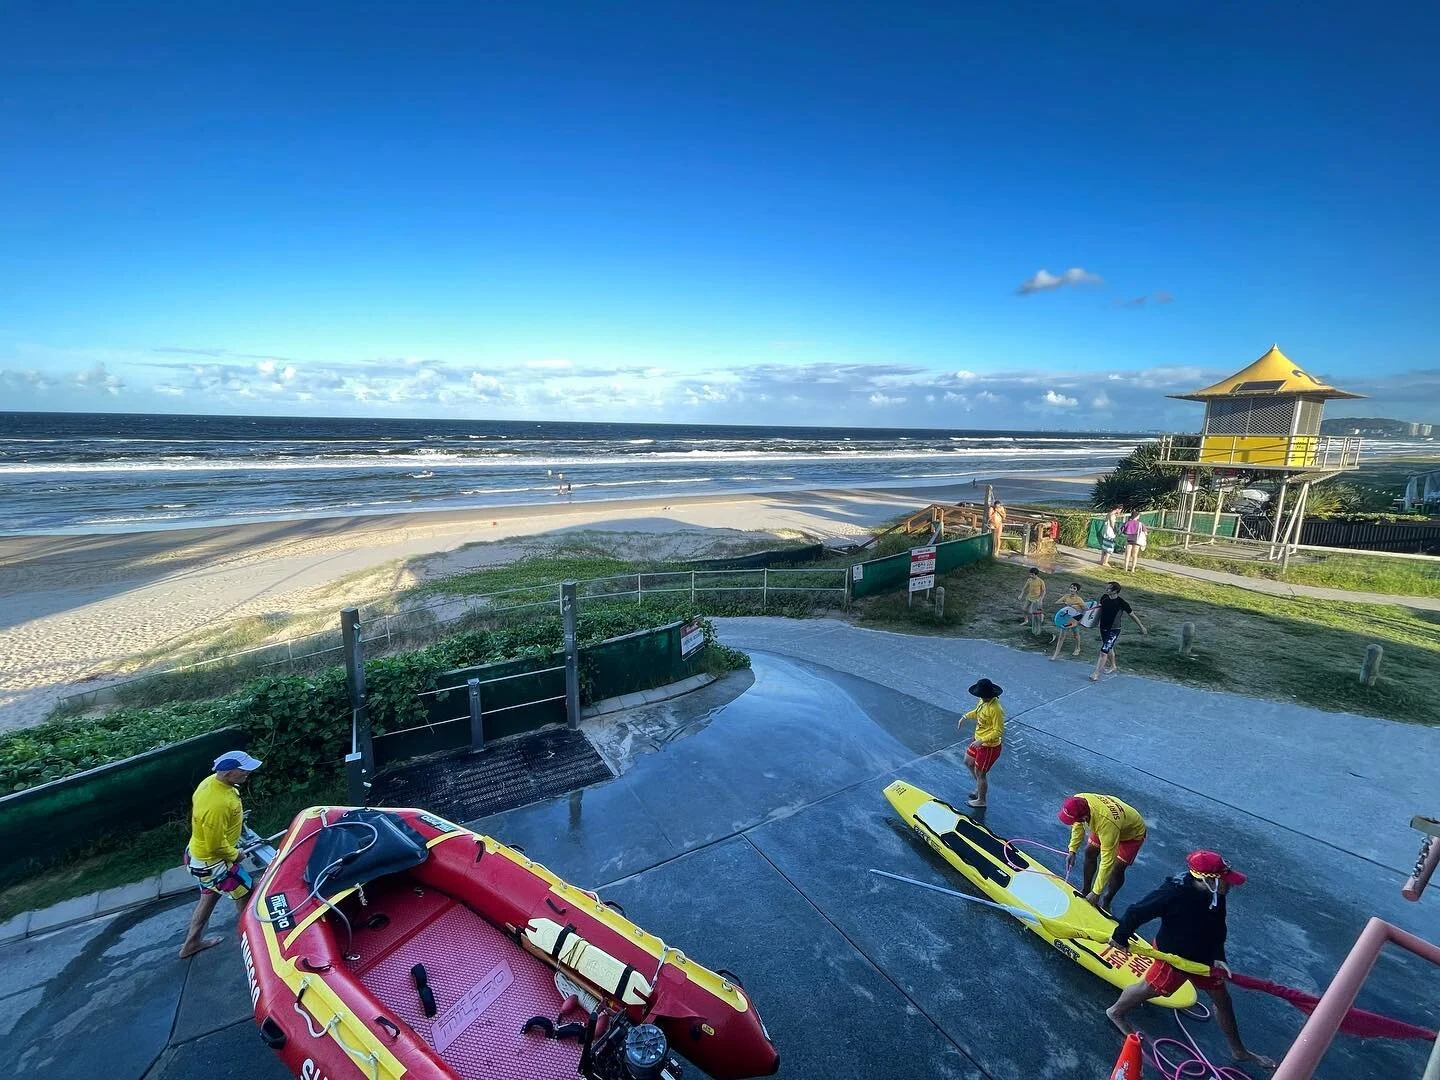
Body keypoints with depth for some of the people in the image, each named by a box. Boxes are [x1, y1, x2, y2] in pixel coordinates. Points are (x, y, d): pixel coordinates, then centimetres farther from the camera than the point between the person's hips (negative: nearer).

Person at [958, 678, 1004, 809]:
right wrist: (966, 717, 8)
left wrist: (981, 740, -32)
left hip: (989, 747, -9)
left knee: (980, 773, 8)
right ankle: (981, 789, 45)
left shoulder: (996, 709, -32)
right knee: (968, 762, 25)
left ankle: (981, 801, 31)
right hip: (978, 741, 9)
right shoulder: (983, 701, -5)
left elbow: (998, 731, -28)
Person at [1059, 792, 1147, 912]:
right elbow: (1078, 825, -7)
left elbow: (1107, 862, -36)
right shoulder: (1079, 800, -32)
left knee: (1117, 870, -10)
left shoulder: (1106, 824, -47)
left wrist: (1096, 893, -29)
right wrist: (1072, 850, -10)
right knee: (1090, 852, 6)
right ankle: (1085, 891, 24)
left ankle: (1106, 903, 14)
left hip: (1133, 833, -6)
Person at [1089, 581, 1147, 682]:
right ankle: (1113, 667, 46)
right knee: (1109, 649, 24)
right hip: (1103, 628, 6)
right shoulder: (1104, 598, -4)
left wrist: (1142, 627, 2)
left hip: (1114, 630, -6)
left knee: (1103, 651, -13)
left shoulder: (1122, 602, -18)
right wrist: (1097, 621, 15)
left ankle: (1096, 674, -12)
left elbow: (1132, 615, -5)